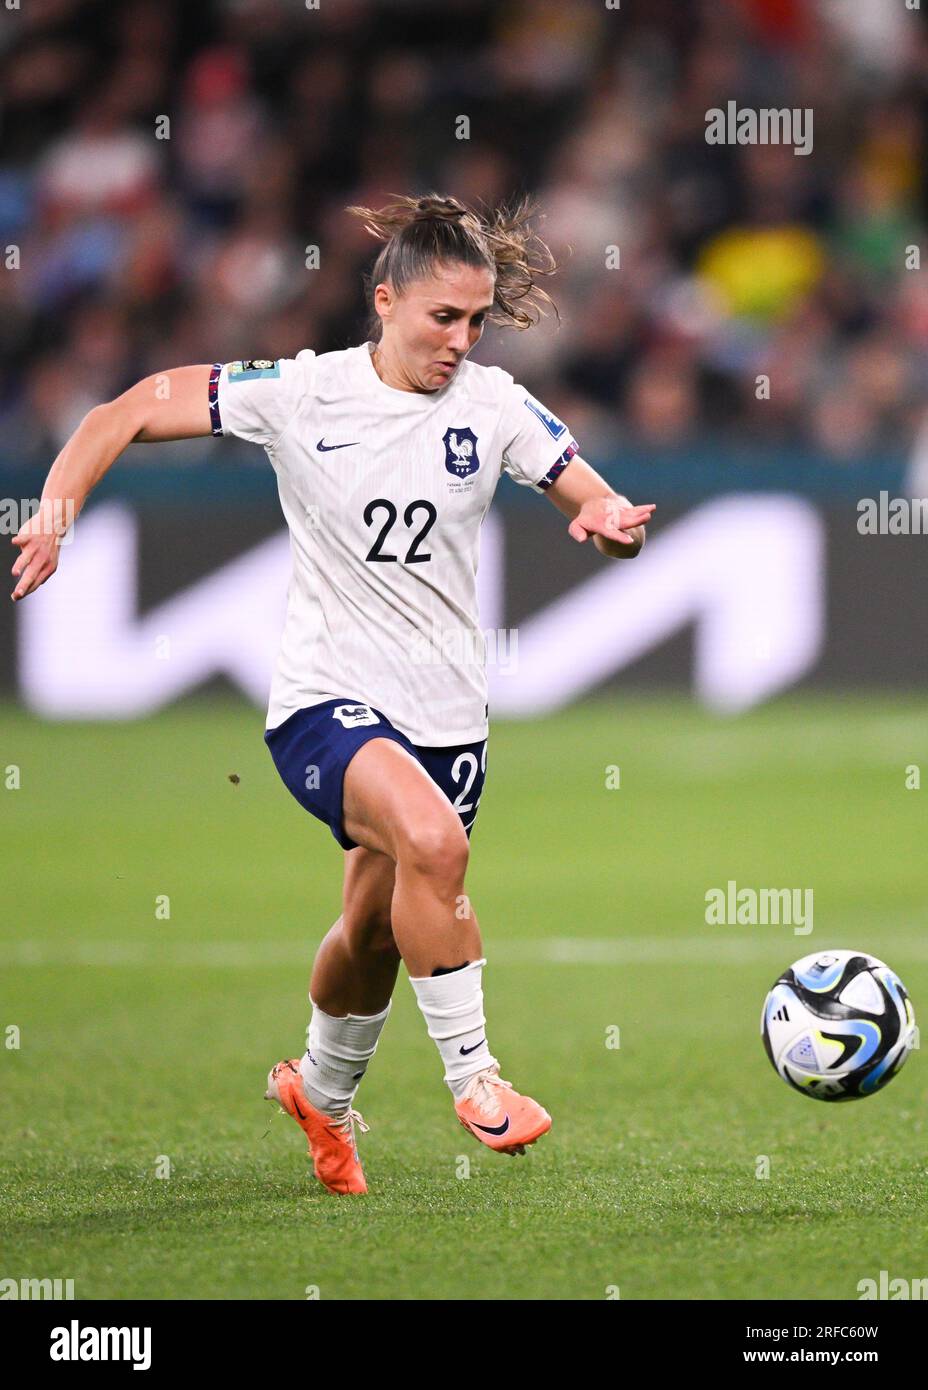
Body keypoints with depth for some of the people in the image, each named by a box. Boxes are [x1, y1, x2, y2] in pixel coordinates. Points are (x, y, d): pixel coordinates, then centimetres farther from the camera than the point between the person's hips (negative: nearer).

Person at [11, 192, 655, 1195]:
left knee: (374, 935, 15)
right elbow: (129, 414, -4)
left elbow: (602, 510, 3)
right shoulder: (300, 394, -8)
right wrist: (59, 504, -18)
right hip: (325, 699, -4)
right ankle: (471, 1075, -20)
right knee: (433, 841, -33)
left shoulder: (495, 406, 0)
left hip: (448, 713, 4)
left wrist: (612, 521, -21)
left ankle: (321, 1090, 46)